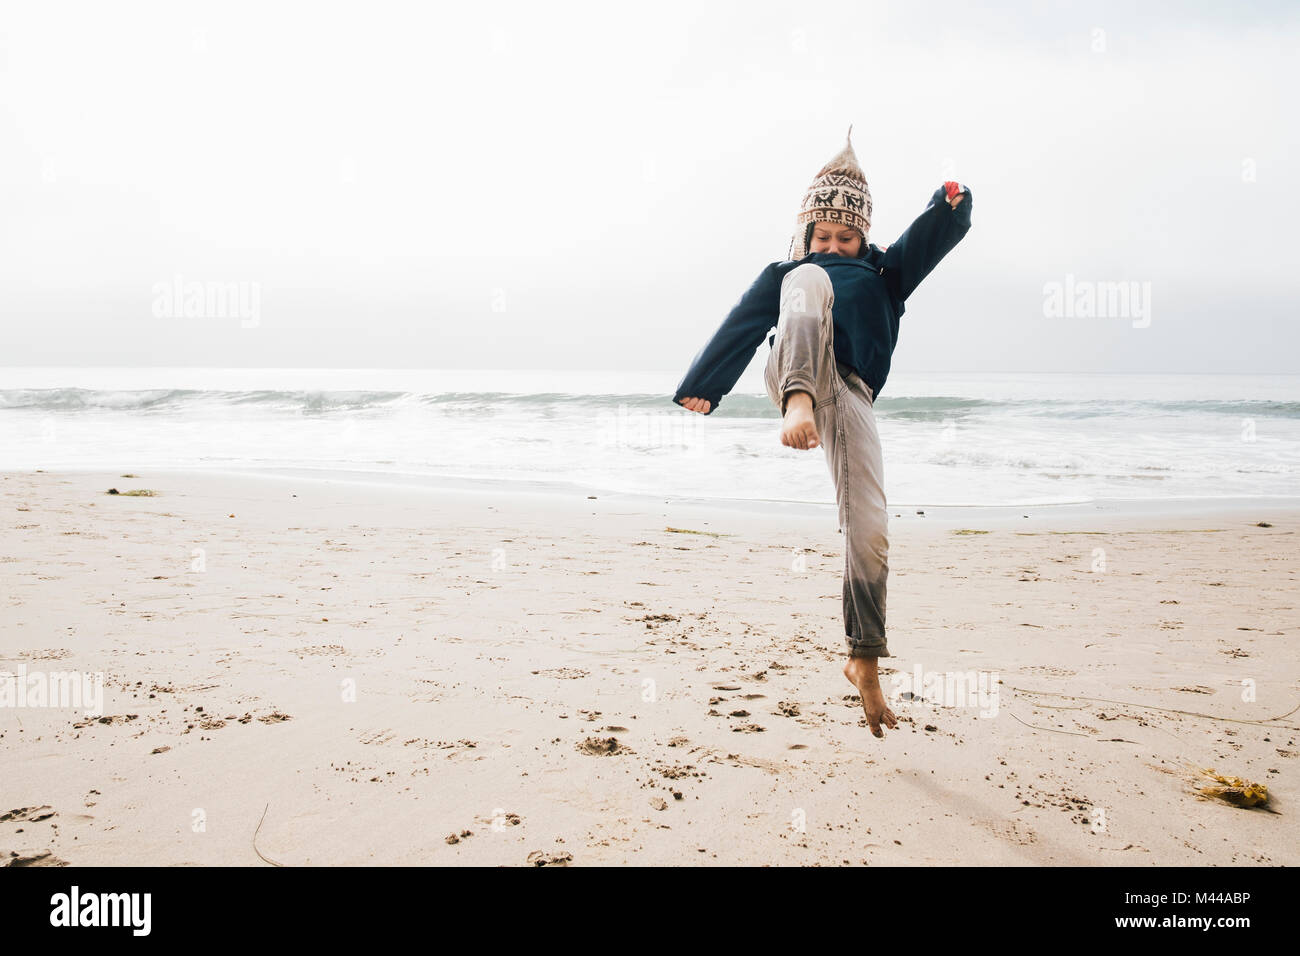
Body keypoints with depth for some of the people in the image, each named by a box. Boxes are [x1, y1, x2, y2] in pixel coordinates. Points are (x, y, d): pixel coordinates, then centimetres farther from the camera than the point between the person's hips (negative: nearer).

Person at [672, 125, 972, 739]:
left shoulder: (884, 273, 31)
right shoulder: (786, 275, 29)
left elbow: (934, 238, 15)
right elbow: (741, 327, 16)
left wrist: (952, 203, -8)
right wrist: (702, 386, 4)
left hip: (849, 397, 2)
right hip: (795, 376, -2)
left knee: (870, 533, -8)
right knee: (810, 281, -30)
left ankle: (864, 661, 10)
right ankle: (798, 404, -60)